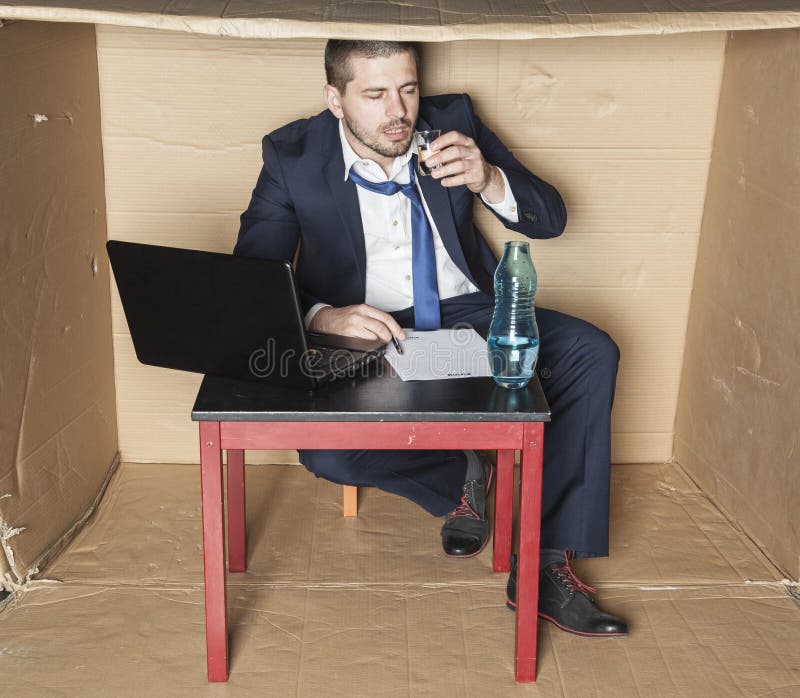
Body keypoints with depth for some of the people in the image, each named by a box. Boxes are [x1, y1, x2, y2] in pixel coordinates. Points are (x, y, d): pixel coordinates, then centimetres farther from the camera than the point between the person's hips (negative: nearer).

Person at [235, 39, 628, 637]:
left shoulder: (452, 120, -2)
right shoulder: (293, 155, -7)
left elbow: (550, 219, -2)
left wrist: (486, 179, -24)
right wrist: (322, 317, -31)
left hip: (468, 313, 2)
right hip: (364, 331, -1)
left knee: (591, 353, -22)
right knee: (326, 453, -29)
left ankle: (547, 565, -16)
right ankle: (460, 477, 2)